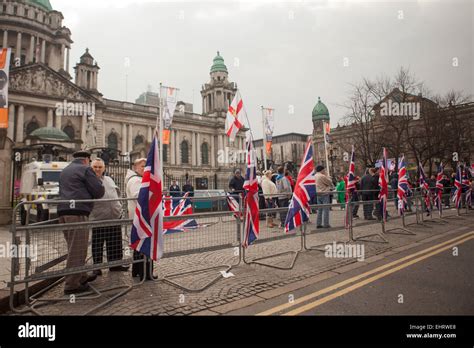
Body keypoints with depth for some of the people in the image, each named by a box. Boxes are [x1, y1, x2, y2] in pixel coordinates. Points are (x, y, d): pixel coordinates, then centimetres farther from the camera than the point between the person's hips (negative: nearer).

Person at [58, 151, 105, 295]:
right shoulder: (86, 169, -1)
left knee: (74, 248, 16)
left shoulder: (65, 171, 24)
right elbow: (99, 191, -5)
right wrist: (99, 184, 15)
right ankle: (71, 285, 0)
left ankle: (81, 276, 27)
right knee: (77, 249, -4)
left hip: (63, 211, 9)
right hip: (78, 212, -9)